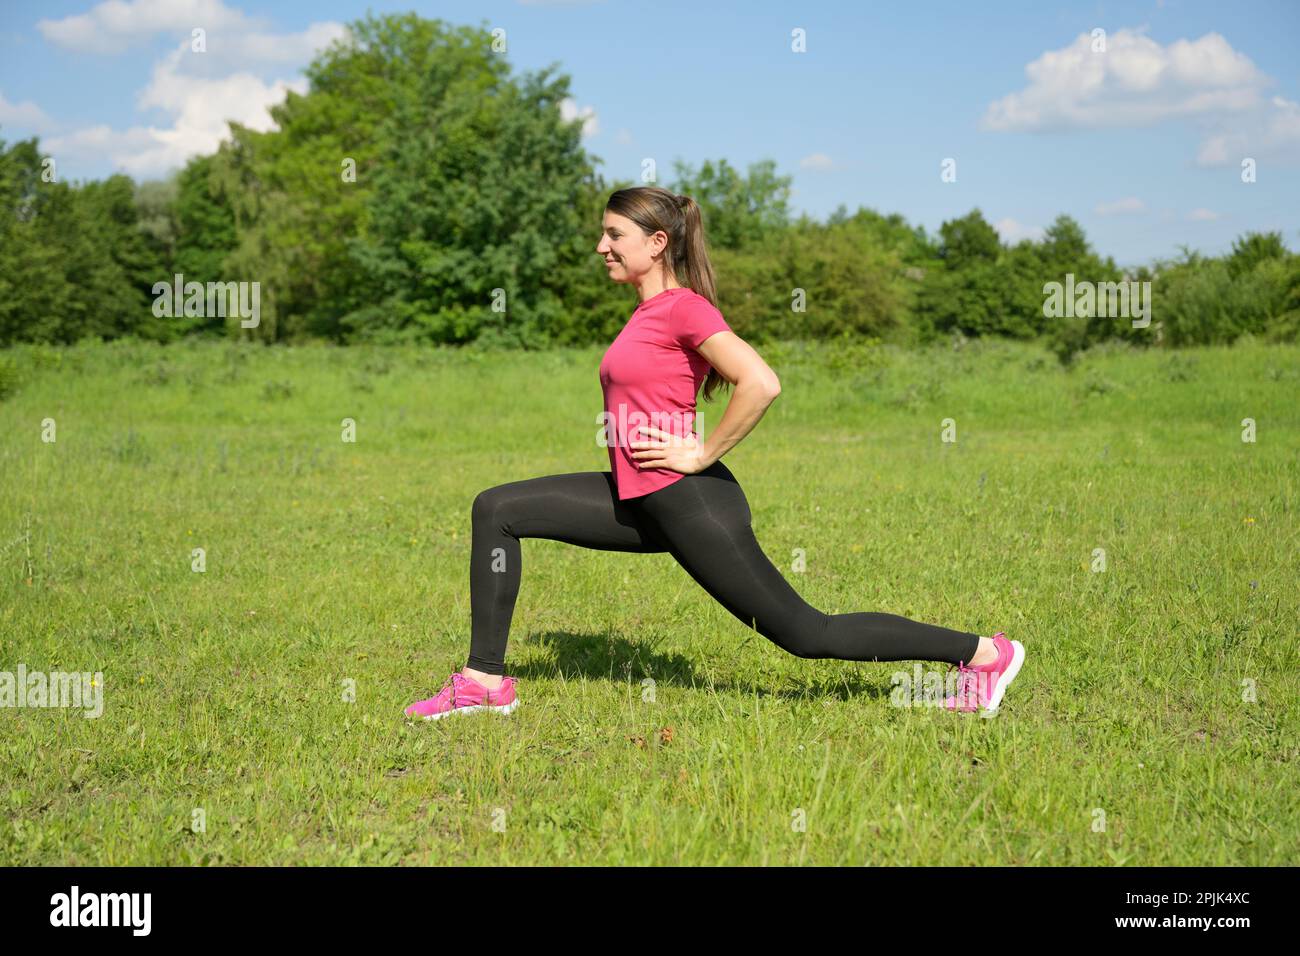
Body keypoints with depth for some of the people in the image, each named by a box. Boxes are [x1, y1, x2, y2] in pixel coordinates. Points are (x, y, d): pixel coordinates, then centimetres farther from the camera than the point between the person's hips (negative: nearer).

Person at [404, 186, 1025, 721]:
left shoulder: (683, 307, -14)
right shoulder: (652, 310, 13)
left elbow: (761, 384, -27)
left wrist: (703, 454, -19)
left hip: (688, 504, -10)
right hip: (641, 502, 10)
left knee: (804, 633, -3)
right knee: (497, 510, 5)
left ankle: (982, 653, 7)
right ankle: (484, 681, 6)